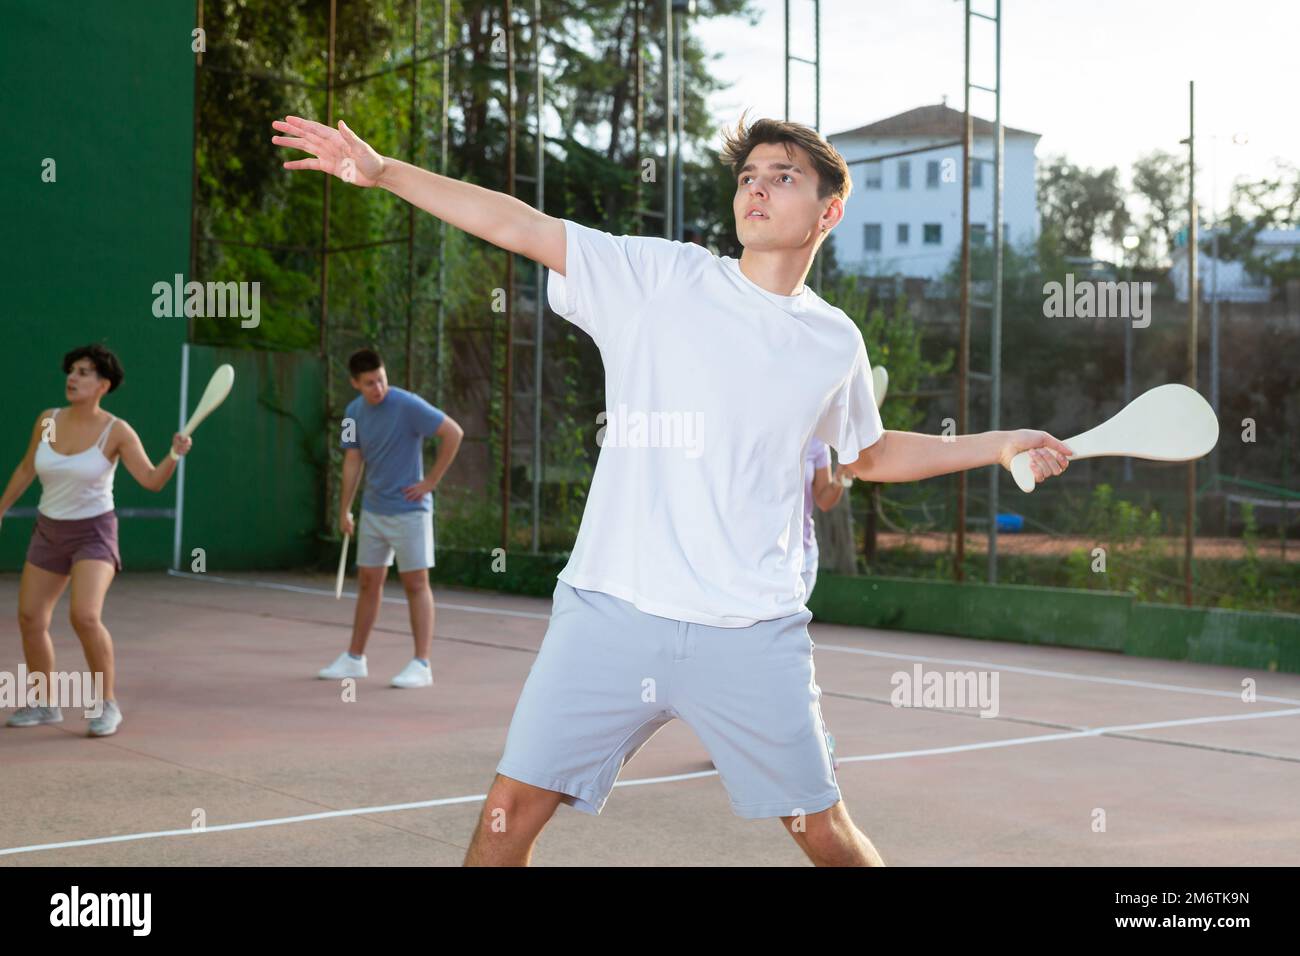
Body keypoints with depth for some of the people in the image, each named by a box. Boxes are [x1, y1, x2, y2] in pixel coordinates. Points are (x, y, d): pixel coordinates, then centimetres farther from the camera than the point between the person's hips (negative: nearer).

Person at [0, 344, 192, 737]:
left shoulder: (117, 431, -13)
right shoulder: (47, 420, -1)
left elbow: (153, 481, -19)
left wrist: (175, 454, -37)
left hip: (93, 532, -6)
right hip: (49, 531, 6)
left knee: (85, 616, -24)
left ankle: (108, 705, -7)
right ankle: (43, 704, 25)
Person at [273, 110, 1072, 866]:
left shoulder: (835, 343, 10)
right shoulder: (660, 275, 3)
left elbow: (871, 455, 28)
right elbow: (516, 225, -3)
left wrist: (999, 445, 22)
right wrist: (381, 169, -9)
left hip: (753, 635, 2)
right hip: (609, 613, -1)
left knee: (827, 836, 7)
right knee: (510, 813, -4)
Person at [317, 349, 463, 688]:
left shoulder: (408, 405, -16)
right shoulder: (354, 411, 4)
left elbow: (454, 433, -17)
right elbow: (352, 461, 10)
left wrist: (431, 481, -14)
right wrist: (344, 510, 7)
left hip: (409, 510, -6)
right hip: (373, 511, 6)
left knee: (416, 584, -3)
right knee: (368, 583, 12)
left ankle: (421, 665, 0)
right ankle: (354, 659, 21)